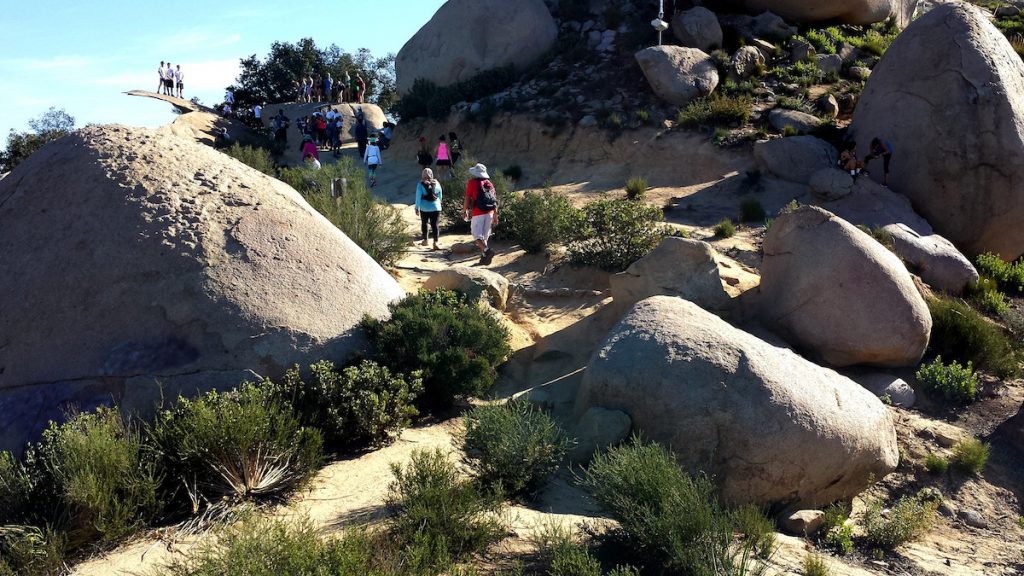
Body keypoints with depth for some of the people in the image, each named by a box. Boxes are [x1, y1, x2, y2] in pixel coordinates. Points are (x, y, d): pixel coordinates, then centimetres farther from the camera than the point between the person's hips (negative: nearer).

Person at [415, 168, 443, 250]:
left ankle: (425, 240, 29)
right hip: (435, 207, 1)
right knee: (434, 225, -1)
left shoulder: (421, 184, -9)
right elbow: (440, 195, 11)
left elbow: (418, 197, -11)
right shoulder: (436, 183, 0)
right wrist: (439, 202, 28)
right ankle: (435, 243, -12)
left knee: (424, 223, 18)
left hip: (424, 208, -1)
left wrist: (417, 208, -7)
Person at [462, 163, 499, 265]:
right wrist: (495, 216, 17)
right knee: (484, 236, 13)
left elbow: (467, 199, -5)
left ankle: (487, 250, -27)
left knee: (477, 236, -5)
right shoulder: (489, 183, 13)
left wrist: (464, 211, 9)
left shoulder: (472, 183, -3)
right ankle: (483, 257, 11)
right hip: (490, 213, 5)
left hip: (477, 213, -5)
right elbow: (495, 200, 12)